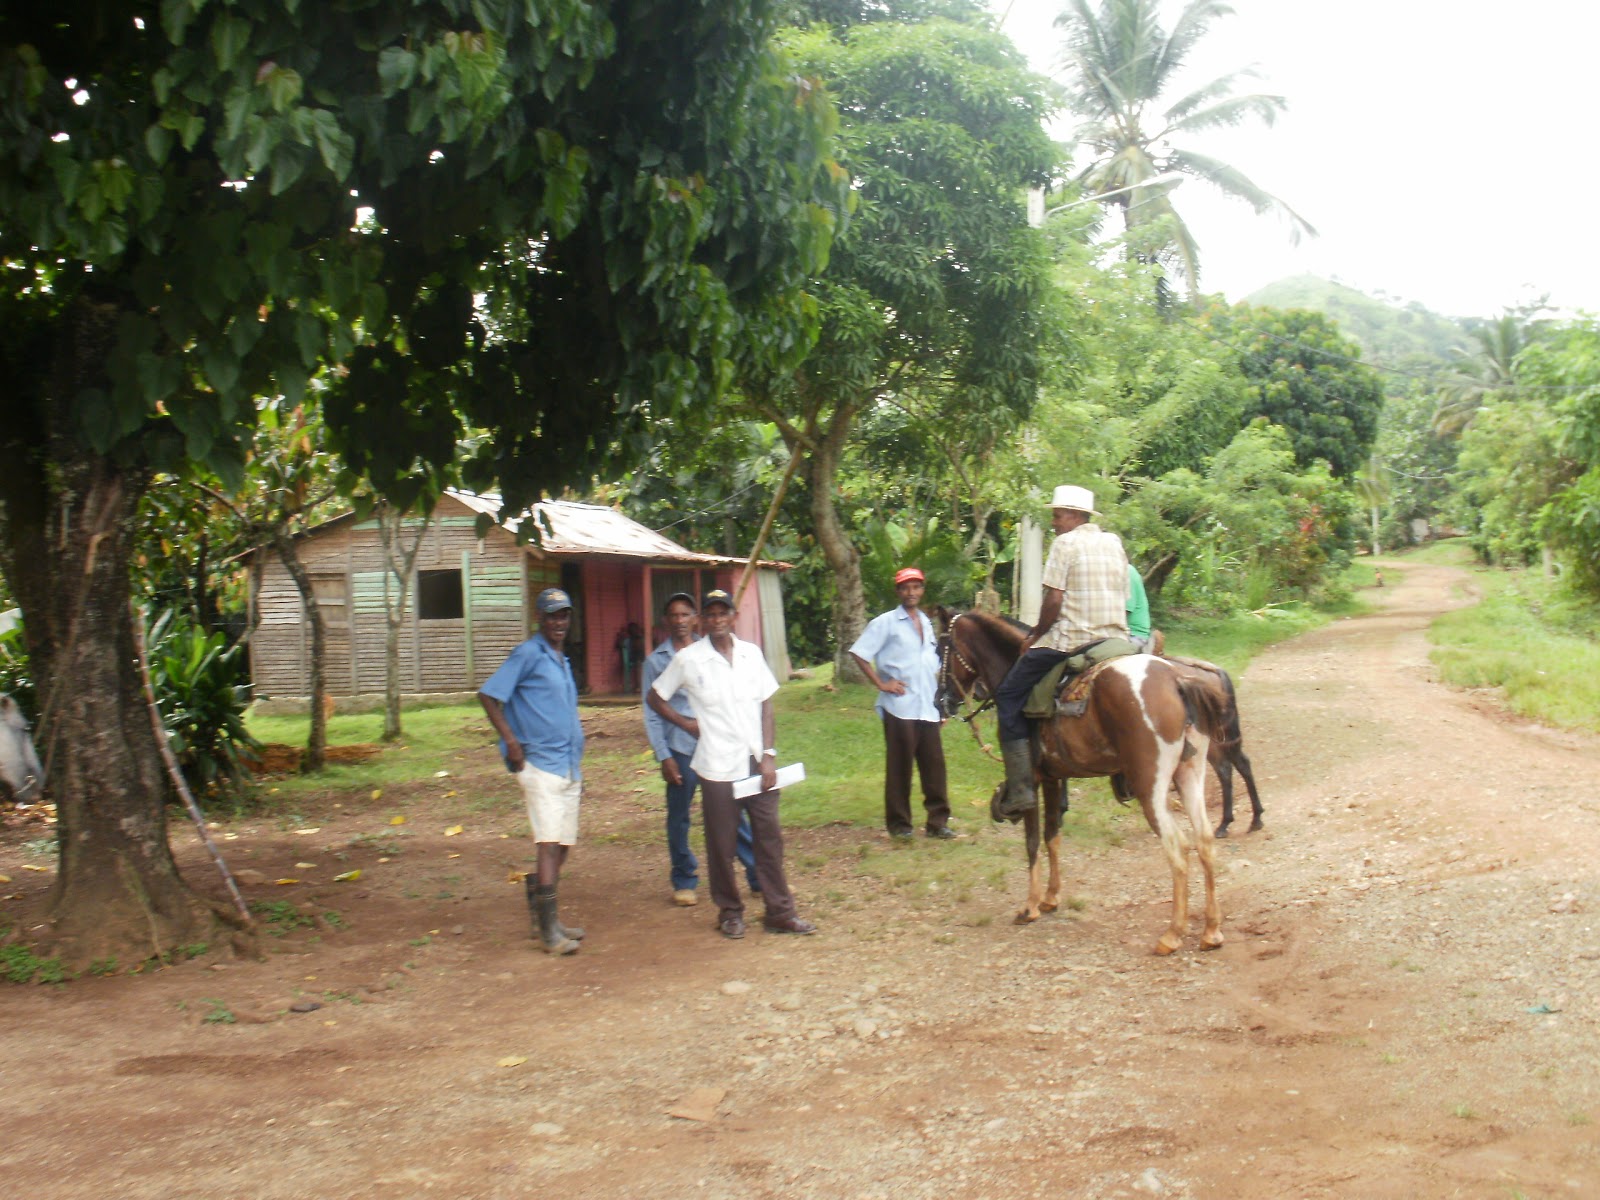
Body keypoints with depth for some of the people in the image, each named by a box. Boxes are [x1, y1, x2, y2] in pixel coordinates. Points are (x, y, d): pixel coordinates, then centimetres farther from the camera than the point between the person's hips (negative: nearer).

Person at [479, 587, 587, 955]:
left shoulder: (562, 661, 19)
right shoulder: (528, 655, -6)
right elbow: (488, 695, -11)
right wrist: (511, 741, -18)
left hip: (568, 767, 8)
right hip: (540, 764, -8)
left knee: (562, 845, 10)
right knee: (548, 842, -13)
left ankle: (544, 917, 21)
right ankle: (548, 928, -11)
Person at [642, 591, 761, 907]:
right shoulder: (656, 661, 5)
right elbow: (652, 713, 3)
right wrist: (664, 756, -4)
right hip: (680, 749, -1)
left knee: (732, 812, 1)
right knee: (679, 818, 7)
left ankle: (759, 875, 7)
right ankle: (684, 881, 21)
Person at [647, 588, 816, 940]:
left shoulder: (752, 654, 5)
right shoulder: (688, 659, -2)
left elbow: (766, 706, 6)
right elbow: (655, 697, 9)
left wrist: (768, 755, -1)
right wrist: (687, 723, -1)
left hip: (756, 763, 3)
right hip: (718, 766, -2)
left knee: (770, 836, 4)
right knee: (722, 844, 5)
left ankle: (780, 912, 12)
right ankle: (729, 912, 20)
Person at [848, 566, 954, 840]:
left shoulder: (926, 623, 17)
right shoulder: (886, 622, -1)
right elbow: (859, 653, -8)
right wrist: (881, 684, -11)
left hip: (928, 708, 5)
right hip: (900, 707, -5)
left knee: (934, 765, 3)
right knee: (900, 766, 0)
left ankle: (937, 821, 10)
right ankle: (898, 823, 10)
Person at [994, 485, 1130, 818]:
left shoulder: (1065, 543, -5)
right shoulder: (1115, 543, 15)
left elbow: (1054, 600, -12)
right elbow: (1123, 598, 17)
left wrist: (1036, 636, 1)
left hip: (1070, 640, -7)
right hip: (1117, 638, 7)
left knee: (1009, 696, 2)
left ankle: (1019, 788, -7)